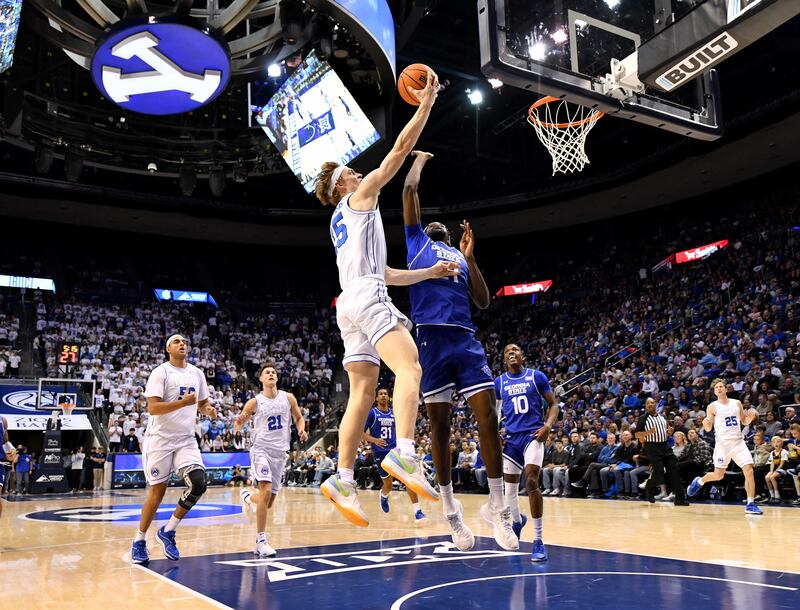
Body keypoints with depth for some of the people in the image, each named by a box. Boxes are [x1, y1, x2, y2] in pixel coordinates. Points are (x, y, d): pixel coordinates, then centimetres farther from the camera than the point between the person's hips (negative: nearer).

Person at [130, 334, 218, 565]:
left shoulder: (197, 373, 10)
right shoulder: (160, 372, -8)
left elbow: (203, 402, 23)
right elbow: (152, 408, -17)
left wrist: (209, 410, 0)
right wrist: (183, 402, -26)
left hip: (186, 440, 5)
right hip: (160, 439, -4)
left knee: (198, 483, -14)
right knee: (157, 491, 1)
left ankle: (168, 531, 4)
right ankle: (139, 541, 21)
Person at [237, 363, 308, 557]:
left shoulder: (288, 398, 4)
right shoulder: (254, 402, -3)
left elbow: (299, 418, 17)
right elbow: (238, 427, 1)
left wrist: (302, 430, -4)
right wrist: (239, 423, -23)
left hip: (280, 452, 4)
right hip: (261, 449, -4)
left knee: (269, 501, 10)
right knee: (266, 491, -24)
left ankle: (248, 497, 46)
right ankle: (261, 541, -16)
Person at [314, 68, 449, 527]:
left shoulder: (342, 222, 32)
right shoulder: (360, 196, 10)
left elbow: (386, 274, 31)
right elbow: (400, 149, 5)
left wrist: (430, 273, 27)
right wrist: (427, 103, 13)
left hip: (351, 303, 9)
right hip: (367, 297, -9)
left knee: (363, 393, 3)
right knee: (410, 369, -23)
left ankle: (343, 479, -2)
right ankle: (405, 454, -40)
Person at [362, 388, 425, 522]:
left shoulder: (394, 413, 9)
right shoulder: (372, 413, -3)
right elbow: (362, 433, -6)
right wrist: (375, 440, -22)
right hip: (380, 453, -2)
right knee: (388, 485, 8)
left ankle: (417, 510, -15)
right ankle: (383, 496, 46)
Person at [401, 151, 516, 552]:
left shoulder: (460, 257, 27)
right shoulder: (418, 242, 18)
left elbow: (483, 302, 18)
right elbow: (410, 190, 12)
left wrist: (469, 258, 12)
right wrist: (420, 160, 28)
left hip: (466, 339, 3)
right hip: (432, 337, -3)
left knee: (488, 417, -6)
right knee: (439, 424, 2)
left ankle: (497, 506, 4)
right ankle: (450, 509, 14)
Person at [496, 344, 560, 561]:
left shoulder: (537, 376, 2)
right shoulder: (499, 382, 8)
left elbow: (554, 404, 4)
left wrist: (548, 425, -13)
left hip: (533, 434, -3)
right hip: (510, 437, 3)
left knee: (531, 482, -21)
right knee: (510, 488, 10)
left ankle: (538, 541, -14)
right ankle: (517, 521, 44)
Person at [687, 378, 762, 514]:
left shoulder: (737, 403, 9)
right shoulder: (712, 407, 0)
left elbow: (744, 422, 17)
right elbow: (708, 428, -2)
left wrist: (750, 417, -6)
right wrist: (706, 424, -26)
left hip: (739, 442, 3)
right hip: (723, 443, -3)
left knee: (749, 471, -9)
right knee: (718, 475, -3)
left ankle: (750, 504, -2)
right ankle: (699, 481, 27)